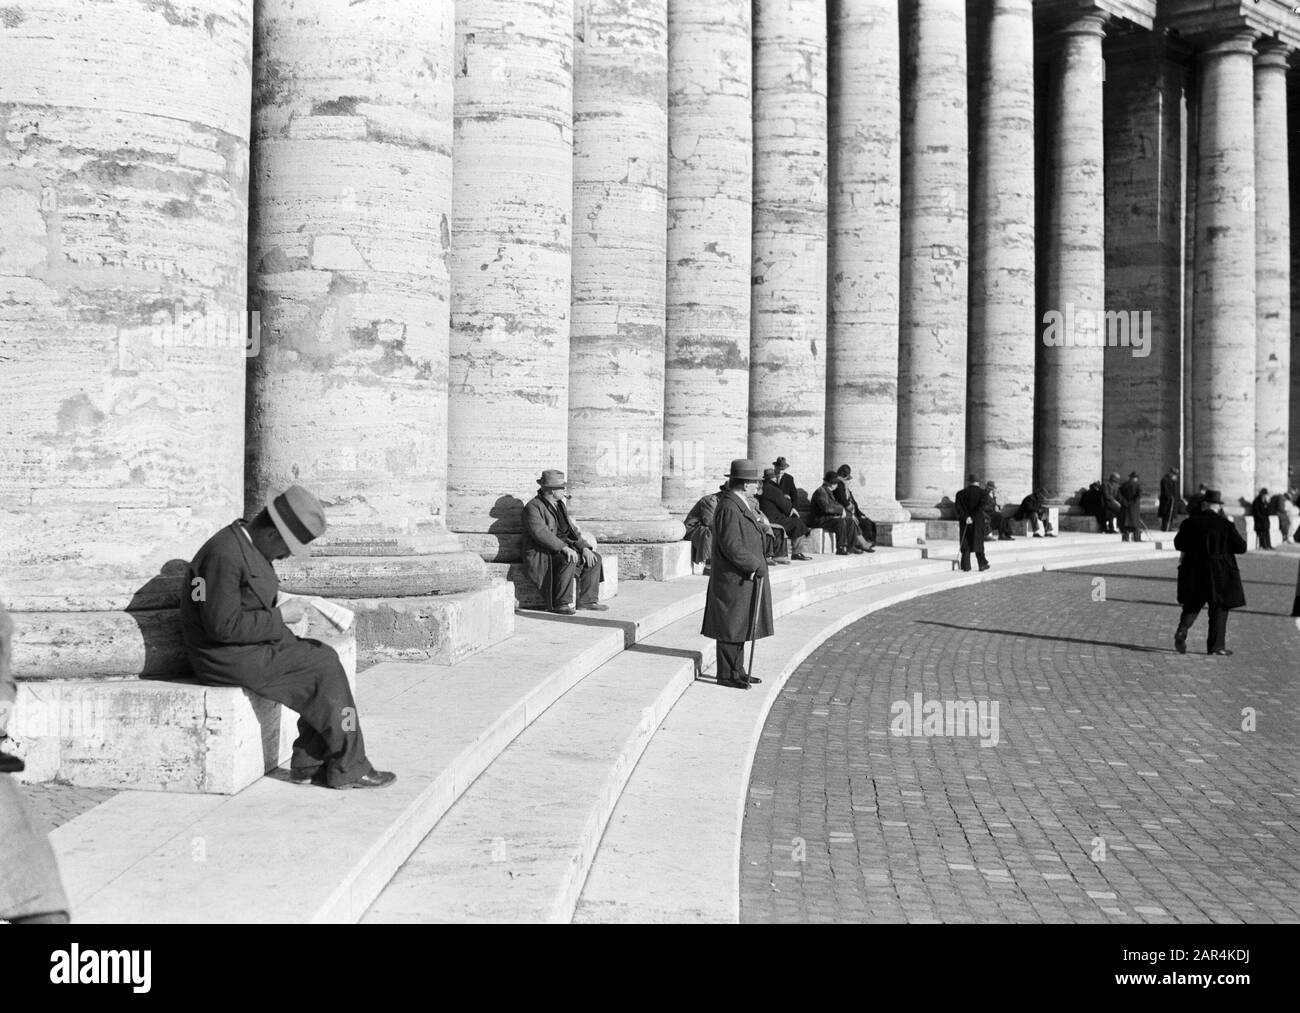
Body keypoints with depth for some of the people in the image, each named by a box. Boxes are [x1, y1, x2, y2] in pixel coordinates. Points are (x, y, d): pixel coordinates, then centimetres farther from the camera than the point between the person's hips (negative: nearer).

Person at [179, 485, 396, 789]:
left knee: (325, 657, -1)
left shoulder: (246, 545, 11)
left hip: (251, 646, 10)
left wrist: (268, 587, 8)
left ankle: (309, 764, -1)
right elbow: (224, 625, -26)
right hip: (230, 658, -10)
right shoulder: (225, 554, -23)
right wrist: (279, 617, -17)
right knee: (325, 668, -13)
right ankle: (348, 768, -3)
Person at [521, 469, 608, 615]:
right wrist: (564, 548, -34)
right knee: (568, 560, -35)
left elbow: (571, 529, 14)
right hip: (541, 553, -9)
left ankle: (587, 601, 0)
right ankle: (560, 604, -25)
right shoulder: (533, 507, -14)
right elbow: (540, 533, -26)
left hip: (562, 548, 9)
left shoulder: (560, 505, 14)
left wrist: (584, 547, -3)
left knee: (595, 558, -4)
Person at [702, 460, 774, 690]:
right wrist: (757, 566, -20)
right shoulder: (729, 508, -21)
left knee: (739, 625, 15)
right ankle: (727, 675, 4)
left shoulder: (739, 504, 12)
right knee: (730, 627, -3)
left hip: (744, 578, 10)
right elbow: (731, 546, -25)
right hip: (733, 579, -10)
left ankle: (737, 671, 24)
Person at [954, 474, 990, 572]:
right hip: (978, 520, -1)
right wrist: (972, 517, -19)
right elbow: (981, 506, -16)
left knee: (966, 543, 6)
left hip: (964, 521, 1)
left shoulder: (961, 493, 3)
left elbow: (958, 506, -9)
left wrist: (966, 517, -16)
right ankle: (982, 564, 8)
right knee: (978, 542, 8)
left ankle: (966, 566, 3)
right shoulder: (981, 492, -2)